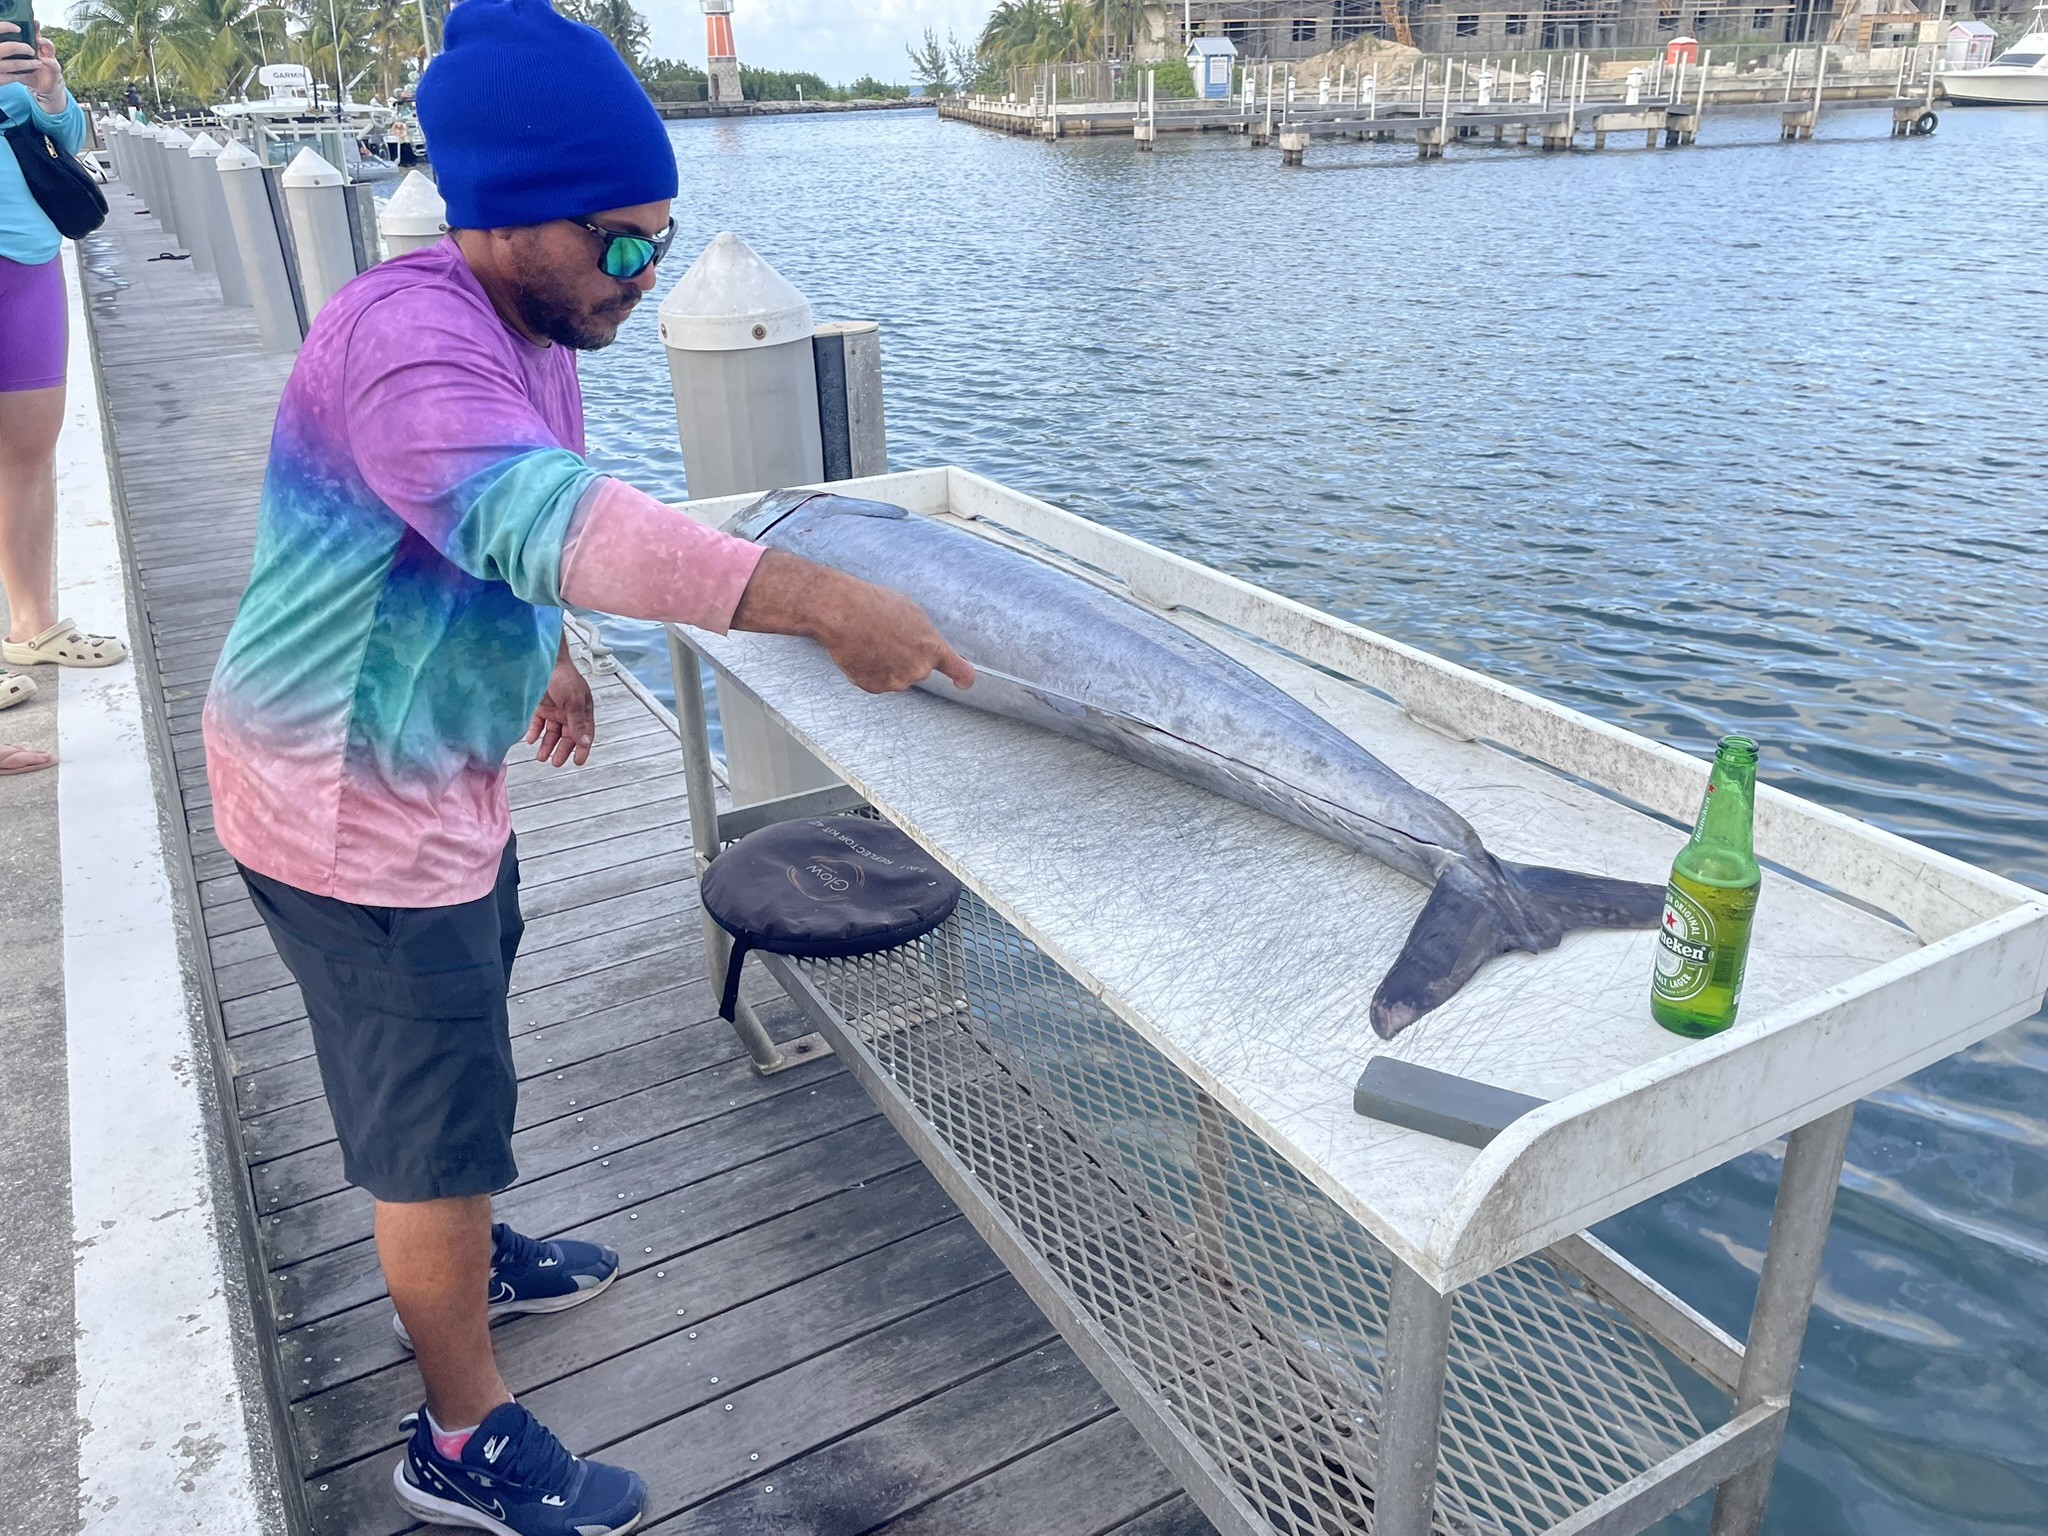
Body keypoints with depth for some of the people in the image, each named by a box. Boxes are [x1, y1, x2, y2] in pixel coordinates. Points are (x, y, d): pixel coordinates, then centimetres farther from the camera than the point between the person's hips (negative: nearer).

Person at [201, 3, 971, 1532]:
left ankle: (465, 1261, 52)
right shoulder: (409, 337, -29)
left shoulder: (526, 323, 5)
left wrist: (541, 651, 22)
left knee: (461, 1046, 27)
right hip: (350, 804, -10)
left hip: (435, 771, 10)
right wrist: (824, 603, -53)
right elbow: (544, 513, -47)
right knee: (437, 1114, 3)